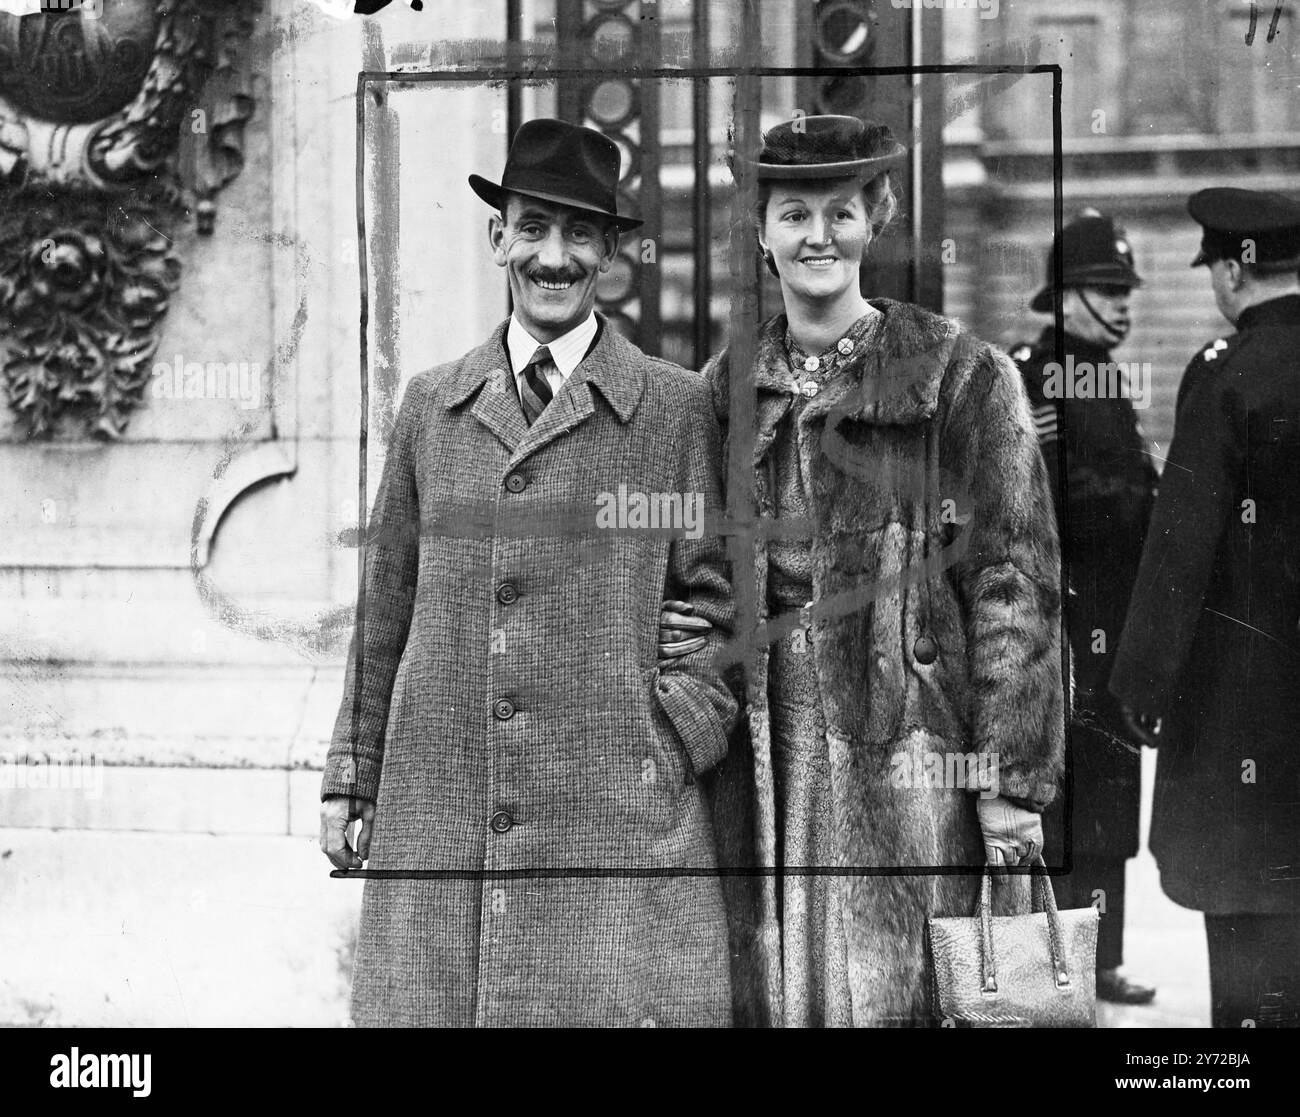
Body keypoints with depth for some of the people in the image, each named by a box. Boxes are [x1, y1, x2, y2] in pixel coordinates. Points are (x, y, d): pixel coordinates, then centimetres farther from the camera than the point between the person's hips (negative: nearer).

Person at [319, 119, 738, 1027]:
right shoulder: (432, 405, 13)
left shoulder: (679, 408, 4)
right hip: (438, 812, 3)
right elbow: (389, 605, 16)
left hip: (616, 823, -2)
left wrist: (671, 744, -6)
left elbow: (726, 610, 5)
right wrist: (352, 779, 14)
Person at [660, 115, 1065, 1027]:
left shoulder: (963, 377, -1)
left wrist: (1014, 780, -9)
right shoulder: (728, 385, 13)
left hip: (903, 751, -4)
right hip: (762, 752, 4)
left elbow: (1015, 583, -4)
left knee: (894, 992, -4)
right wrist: (665, 625, 0)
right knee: (770, 991, 4)